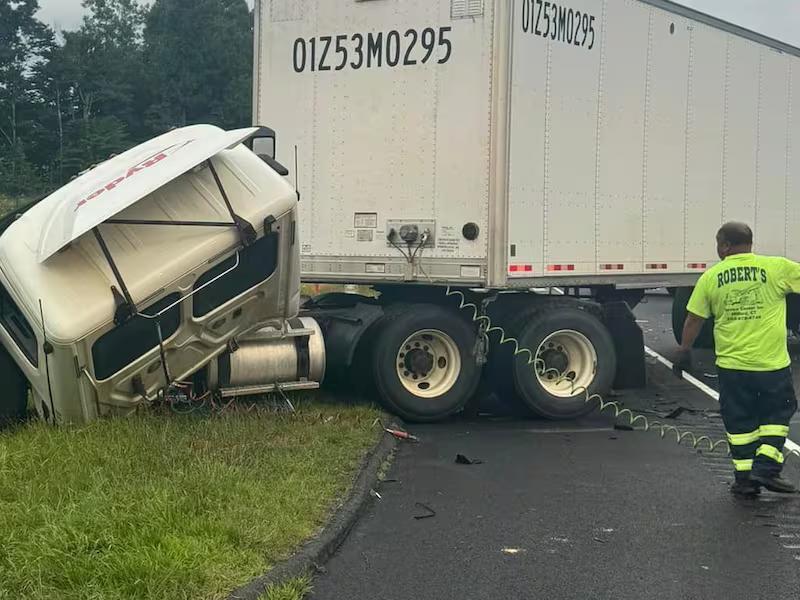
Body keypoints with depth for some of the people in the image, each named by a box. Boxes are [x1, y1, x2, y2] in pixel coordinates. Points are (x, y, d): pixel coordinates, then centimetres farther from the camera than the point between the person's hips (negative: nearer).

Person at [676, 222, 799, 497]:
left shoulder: (710, 277, 0)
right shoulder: (777, 268, -6)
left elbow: (693, 320, 4)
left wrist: (684, 349, 18)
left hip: (731, 365, 2)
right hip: (772, 363, -1)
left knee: (739, 422, 13)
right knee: (776, 415, 16)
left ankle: (744, 477, 16)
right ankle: (765, 467, 4)